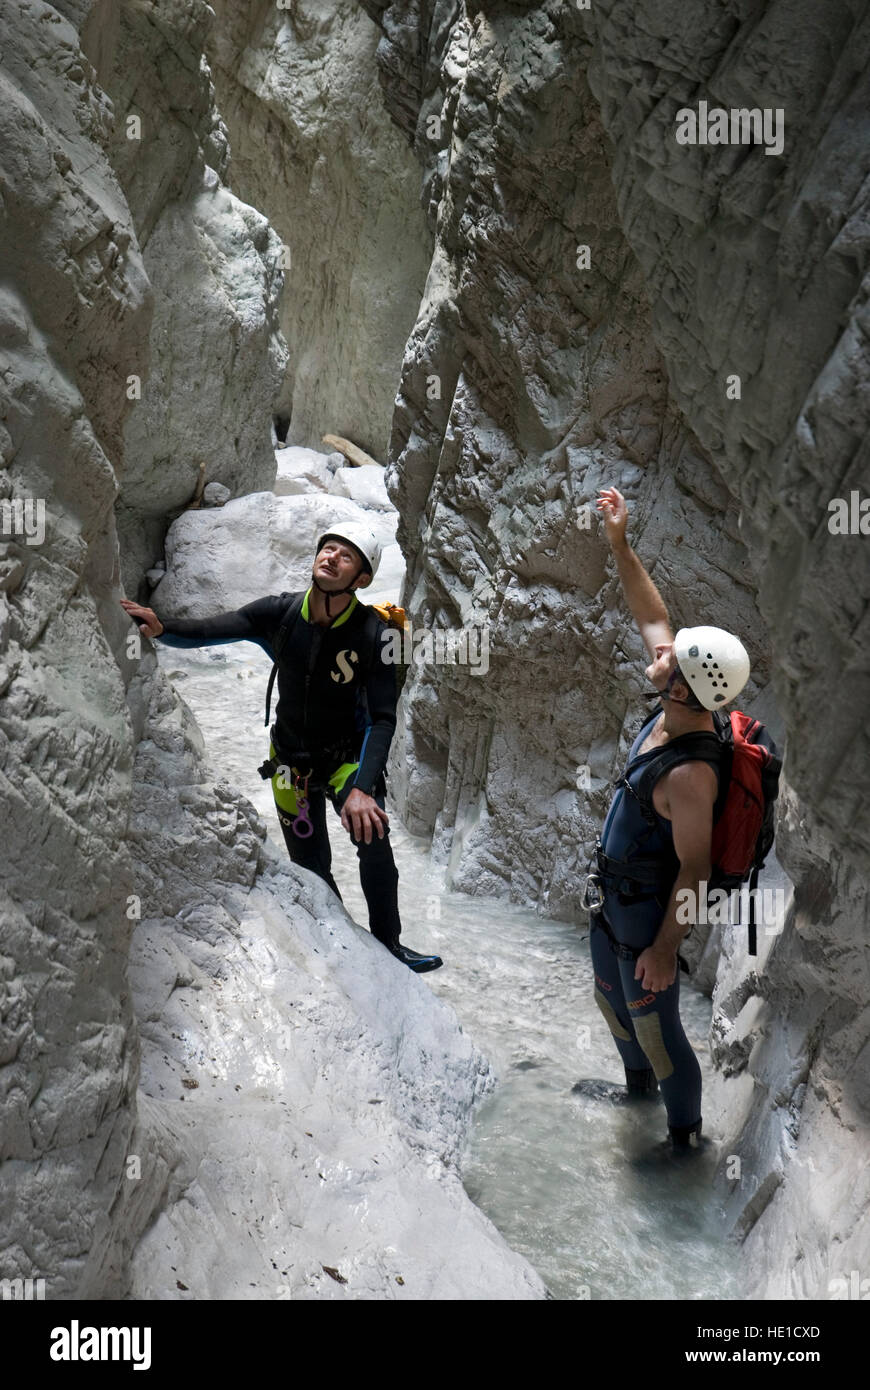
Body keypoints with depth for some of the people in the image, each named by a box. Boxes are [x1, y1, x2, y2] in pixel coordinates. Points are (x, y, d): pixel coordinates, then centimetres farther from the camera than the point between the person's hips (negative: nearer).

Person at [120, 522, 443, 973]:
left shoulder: (373, 634, -22)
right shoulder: (280, 613, -16)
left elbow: (383, 718, -25)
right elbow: (209, 630, -24)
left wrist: (362, 788, -37)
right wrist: (160, 627, -46)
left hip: (347, 757, -2)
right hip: (290, 758, 3)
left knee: (373, 840, -22)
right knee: (310, 867, 7)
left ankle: (386, 944, -1)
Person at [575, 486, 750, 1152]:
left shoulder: (691, 773, -35)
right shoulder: (672, 714, -12)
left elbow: (694, 869, -27)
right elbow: (654, 618, -2)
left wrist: (665, 947, -19)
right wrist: (620, 543, -5)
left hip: (647, 910, -9)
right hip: (613, 896, 9)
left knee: (655, 1024, 11)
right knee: (612, 998, 29)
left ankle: (686, 1133, 36)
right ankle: (639, 1085, 55)